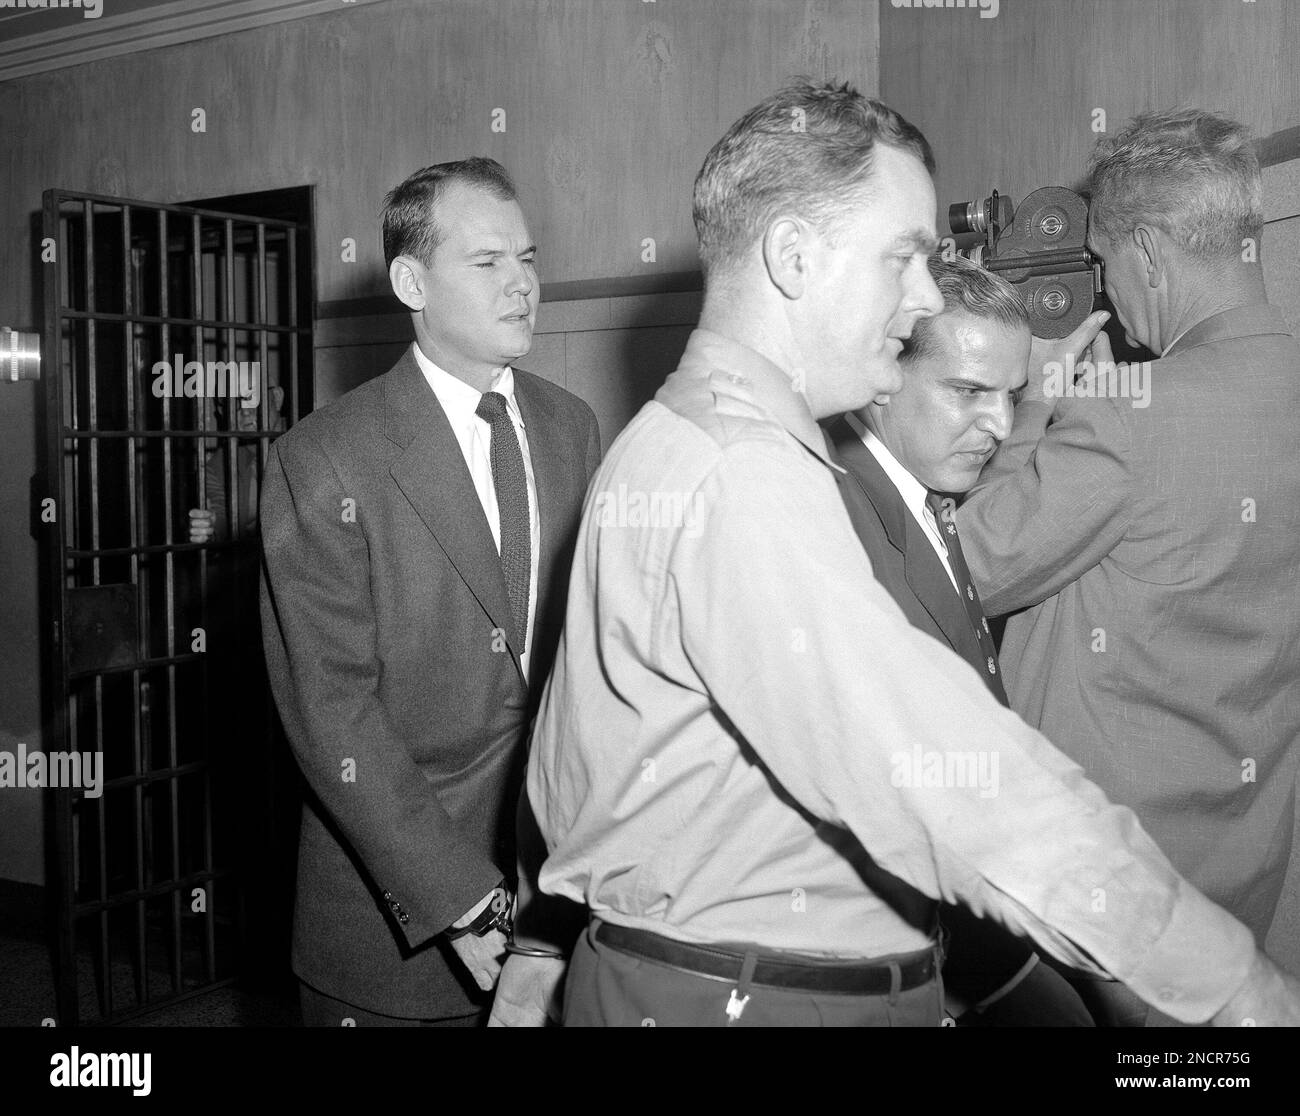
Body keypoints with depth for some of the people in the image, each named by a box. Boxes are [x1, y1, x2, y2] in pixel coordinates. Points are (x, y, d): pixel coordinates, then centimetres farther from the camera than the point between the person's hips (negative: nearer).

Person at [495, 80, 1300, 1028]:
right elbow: (946, 779, -30)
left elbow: (566, 762, 15)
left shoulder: (664, 442, 10)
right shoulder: (742, 480, -23)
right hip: (744, 995, -9)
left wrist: (545, 951, 22)